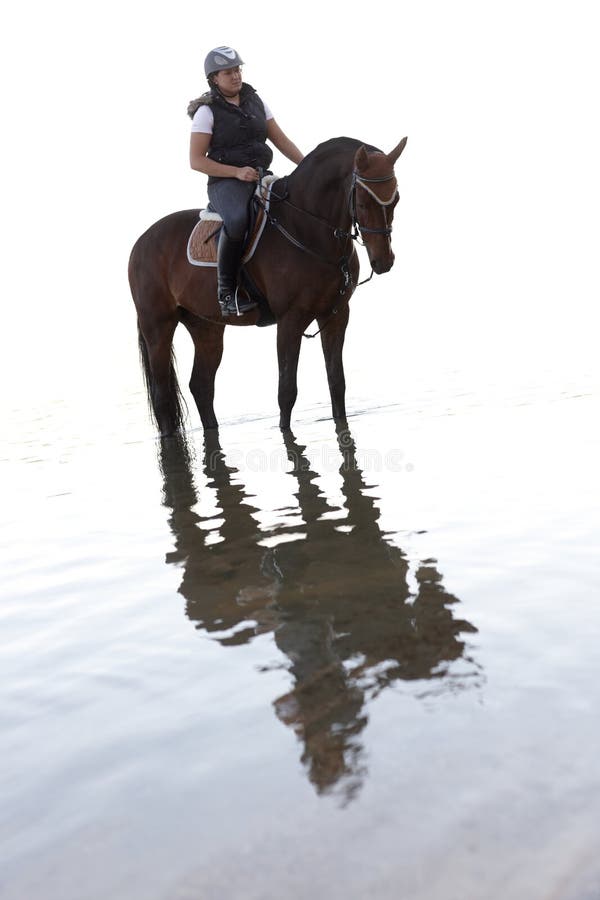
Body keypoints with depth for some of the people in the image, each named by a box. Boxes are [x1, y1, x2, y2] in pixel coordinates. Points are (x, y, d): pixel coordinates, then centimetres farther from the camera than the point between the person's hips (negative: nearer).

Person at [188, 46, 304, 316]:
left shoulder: (255, 101, 15)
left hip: (261, 177, 6)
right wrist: (237, 172, -16)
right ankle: (226, 292, -27)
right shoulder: (207, 111, -2)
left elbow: (281, 140, 16)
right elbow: (196, 160, -6)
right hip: (225, 183, -6)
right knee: (237, 220, -39)